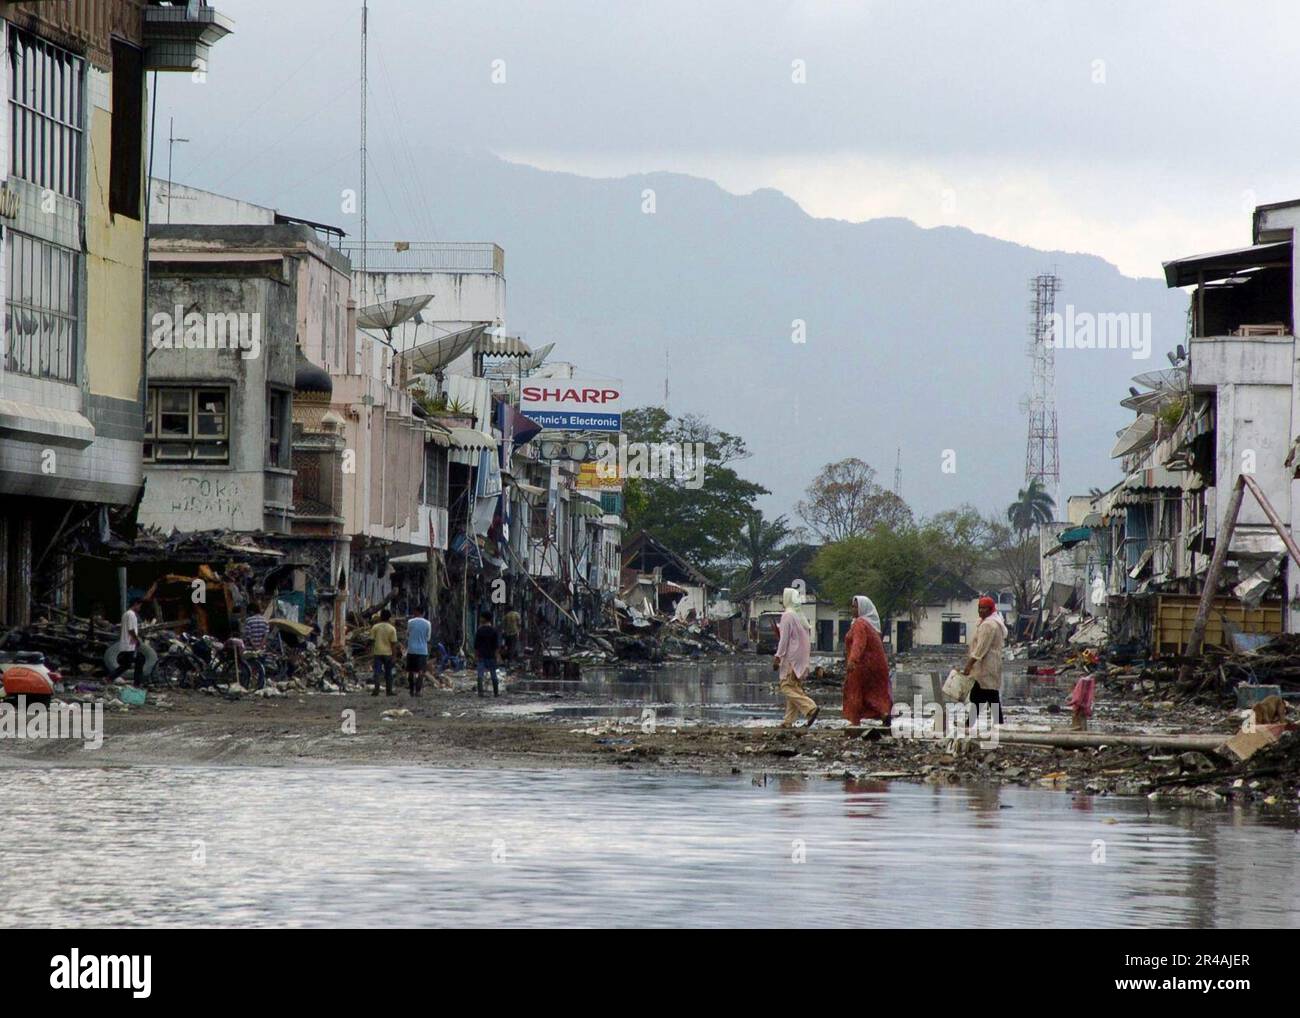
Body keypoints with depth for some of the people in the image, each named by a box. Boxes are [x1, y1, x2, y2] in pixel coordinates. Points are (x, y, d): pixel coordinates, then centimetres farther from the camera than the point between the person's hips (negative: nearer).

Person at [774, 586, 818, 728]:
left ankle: (811, 708, -22)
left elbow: (784, 637, -15)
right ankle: (789, 720, 8)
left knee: (787, 686, -10)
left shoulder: (787, 615, -12)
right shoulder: (799, 616, 14)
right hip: (801, 657, 9)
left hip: (791, 658, -9)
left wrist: (778, 656, -13)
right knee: (794, 687, 9)